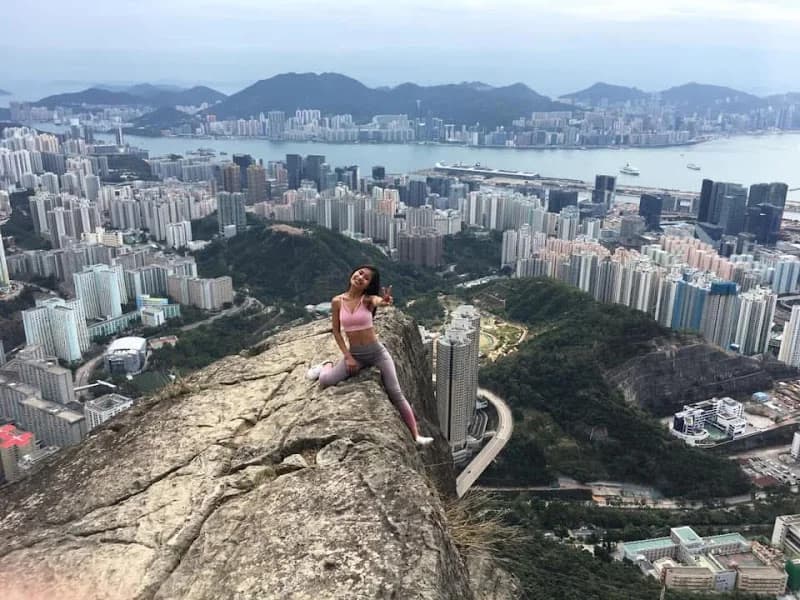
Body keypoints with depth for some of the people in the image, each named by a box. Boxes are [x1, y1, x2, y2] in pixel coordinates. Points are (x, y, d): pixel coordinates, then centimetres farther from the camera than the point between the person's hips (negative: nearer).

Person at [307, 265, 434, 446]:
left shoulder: (369, 299, -10)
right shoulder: (337, 301, -5)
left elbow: (379, 301, -36)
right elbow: (336, 332, 2)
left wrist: (385, 301, -61)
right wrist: (348, 357, -5)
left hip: (377, 351, -1)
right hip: (354, 353, 1)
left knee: (396, 394, -6)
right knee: (325, 380, -17)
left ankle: (416, 436, 3)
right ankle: (327, 365, 22)